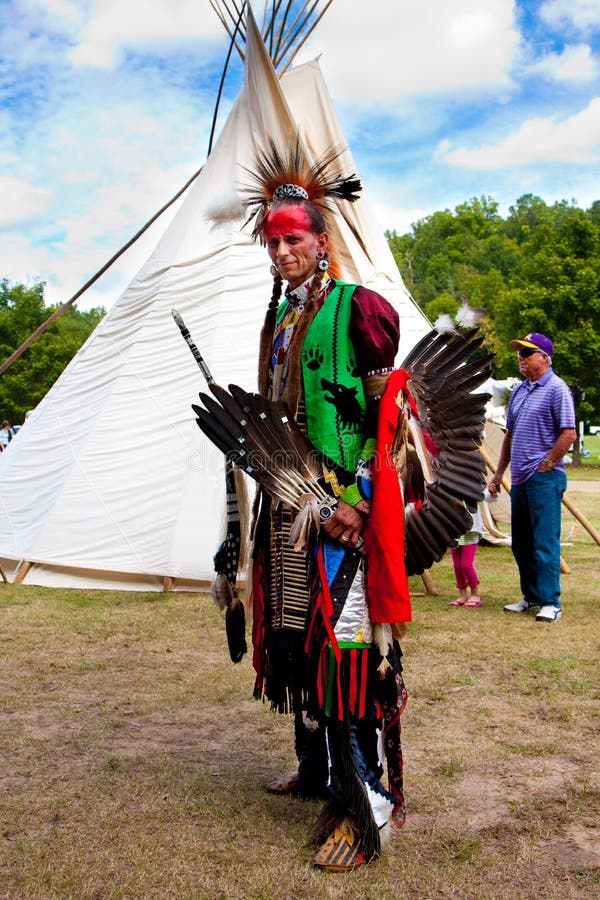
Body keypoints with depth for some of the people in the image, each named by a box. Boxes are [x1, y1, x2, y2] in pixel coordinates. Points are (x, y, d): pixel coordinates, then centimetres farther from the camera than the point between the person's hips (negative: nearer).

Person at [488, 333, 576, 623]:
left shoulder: (557, 389, -8)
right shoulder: (519, 391, 16)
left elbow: (569, 434, -15)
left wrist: (545, 466, -13)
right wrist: (499, 474, 17)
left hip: (544, 478, -8)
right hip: (520, 479, 8)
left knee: (546, 542, -6)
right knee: (521, 543, 12)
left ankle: (551, 603, 0)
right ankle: (531, 598, 23)